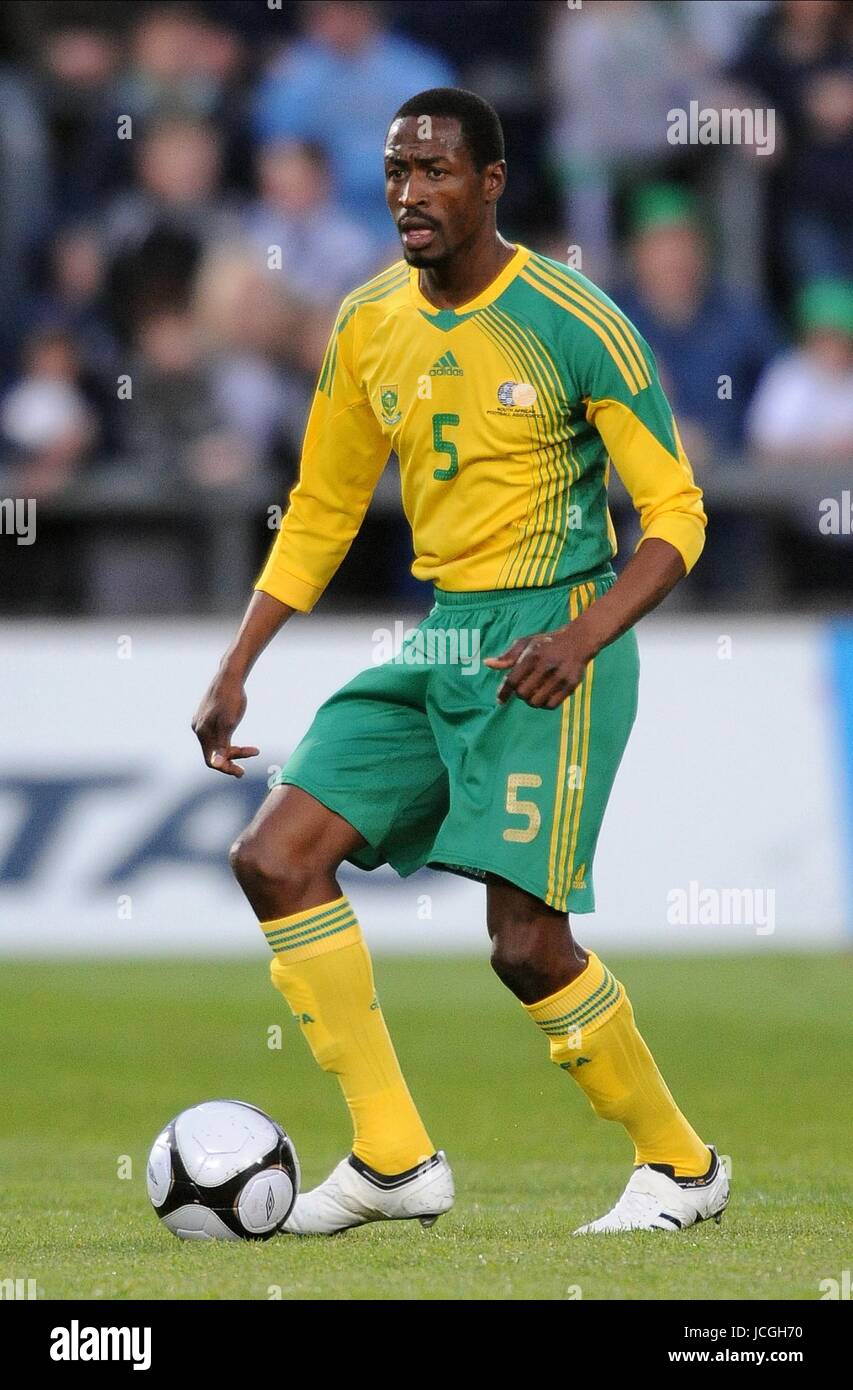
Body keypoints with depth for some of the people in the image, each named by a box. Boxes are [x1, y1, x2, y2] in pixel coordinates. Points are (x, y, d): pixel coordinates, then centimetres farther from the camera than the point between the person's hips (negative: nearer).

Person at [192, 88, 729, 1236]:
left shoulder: (574, 324, -12)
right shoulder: (371, 325, 8)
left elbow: (675, 514, -10)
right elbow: (320, 515, 18)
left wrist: (583, 637, -25)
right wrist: (236, 670, 10)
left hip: (547, 647, -7)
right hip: (439, 643, 7)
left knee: (526, 940, -14)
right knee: (274, 859, -6)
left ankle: (680, 1165, 8)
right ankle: (394, 1160, -1)